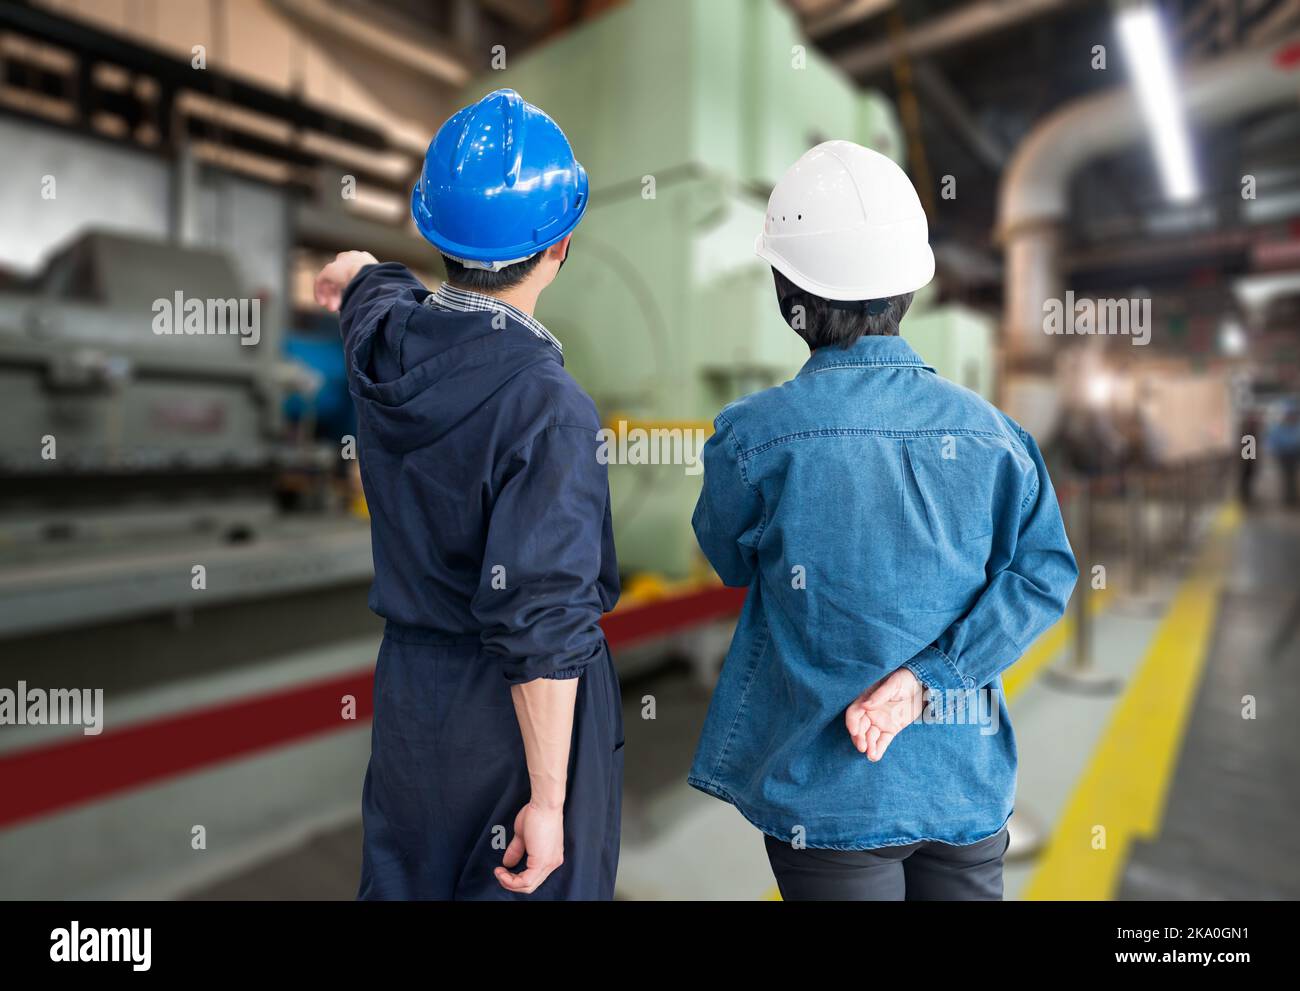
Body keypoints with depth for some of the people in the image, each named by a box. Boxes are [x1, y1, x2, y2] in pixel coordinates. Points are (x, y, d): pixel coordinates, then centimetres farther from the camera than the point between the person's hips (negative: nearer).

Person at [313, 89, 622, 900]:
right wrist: (548, 799, -17)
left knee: (400, 883, 25)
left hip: (407, 690, 7)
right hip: (521, 714, -6)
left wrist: (355, 274, 46)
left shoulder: (384, 341, -5)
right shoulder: (549, 408, -27)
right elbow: (540, 633, -27)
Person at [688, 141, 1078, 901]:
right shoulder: (987, 430, -8)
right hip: (967, 785, 3)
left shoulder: (752, 437, -17)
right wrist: (927, 678, -13)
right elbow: (1045, 573, -9)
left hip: (829, 794, -3)